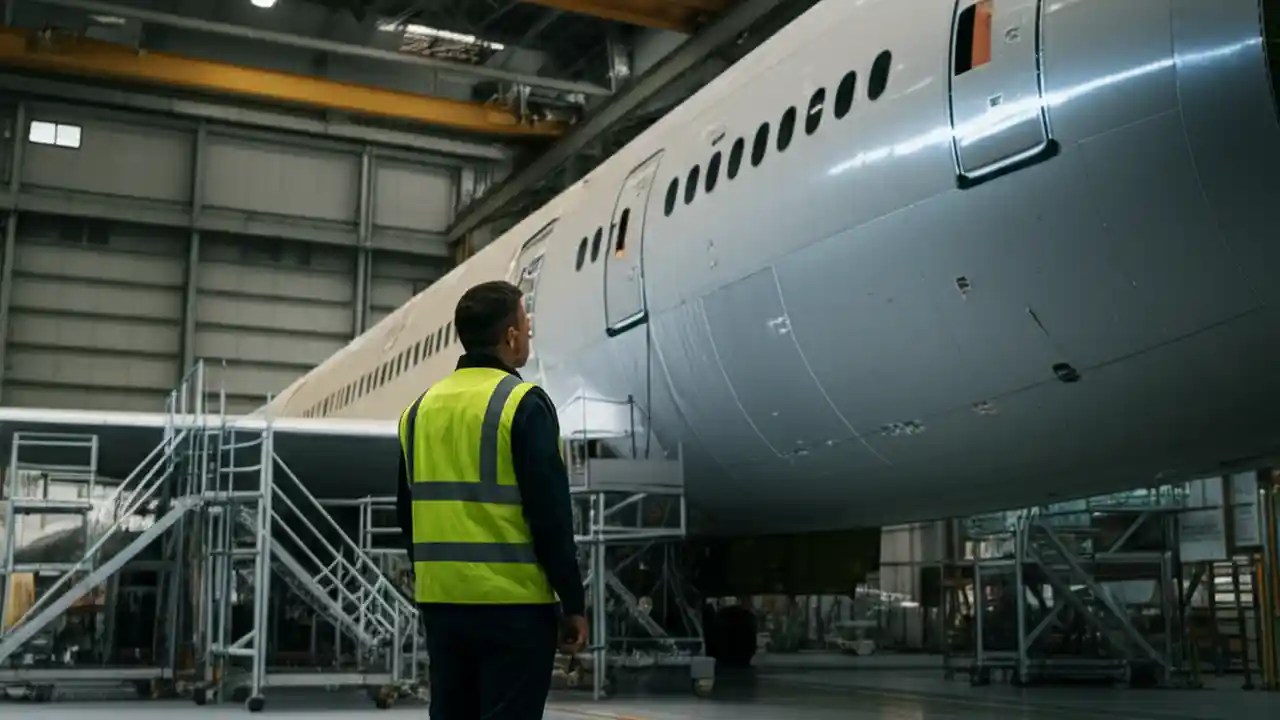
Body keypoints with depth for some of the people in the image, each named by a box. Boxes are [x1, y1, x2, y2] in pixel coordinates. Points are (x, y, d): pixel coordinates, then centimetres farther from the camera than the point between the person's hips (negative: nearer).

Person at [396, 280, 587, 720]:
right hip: (511, 602, -6)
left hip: (441, 600, 7)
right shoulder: (523, 404, -11)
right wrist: (573, 602, -8)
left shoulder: (421, 407, 11)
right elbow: (551, 515, -14)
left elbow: (408, 512, 16)